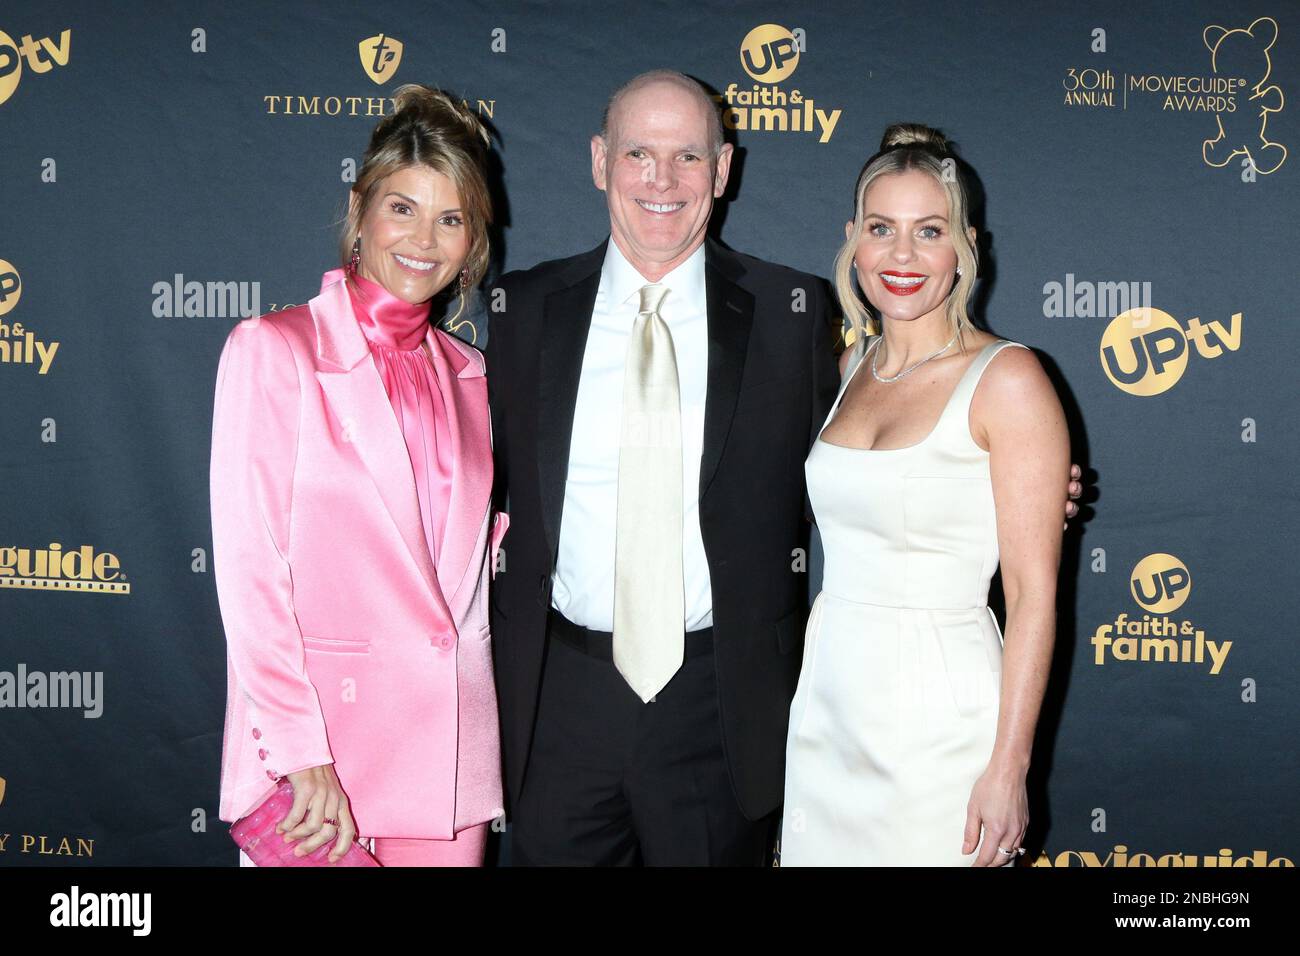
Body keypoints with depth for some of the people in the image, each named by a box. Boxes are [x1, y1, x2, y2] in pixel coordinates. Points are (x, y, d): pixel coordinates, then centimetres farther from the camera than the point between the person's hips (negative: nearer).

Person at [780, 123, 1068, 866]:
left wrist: (1008, 768, -16)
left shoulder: (1008, 379, -12)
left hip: (939, 719, -6)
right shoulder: (856, 364, 8)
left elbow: (1034, 591, -14)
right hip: (829, 698, 6)